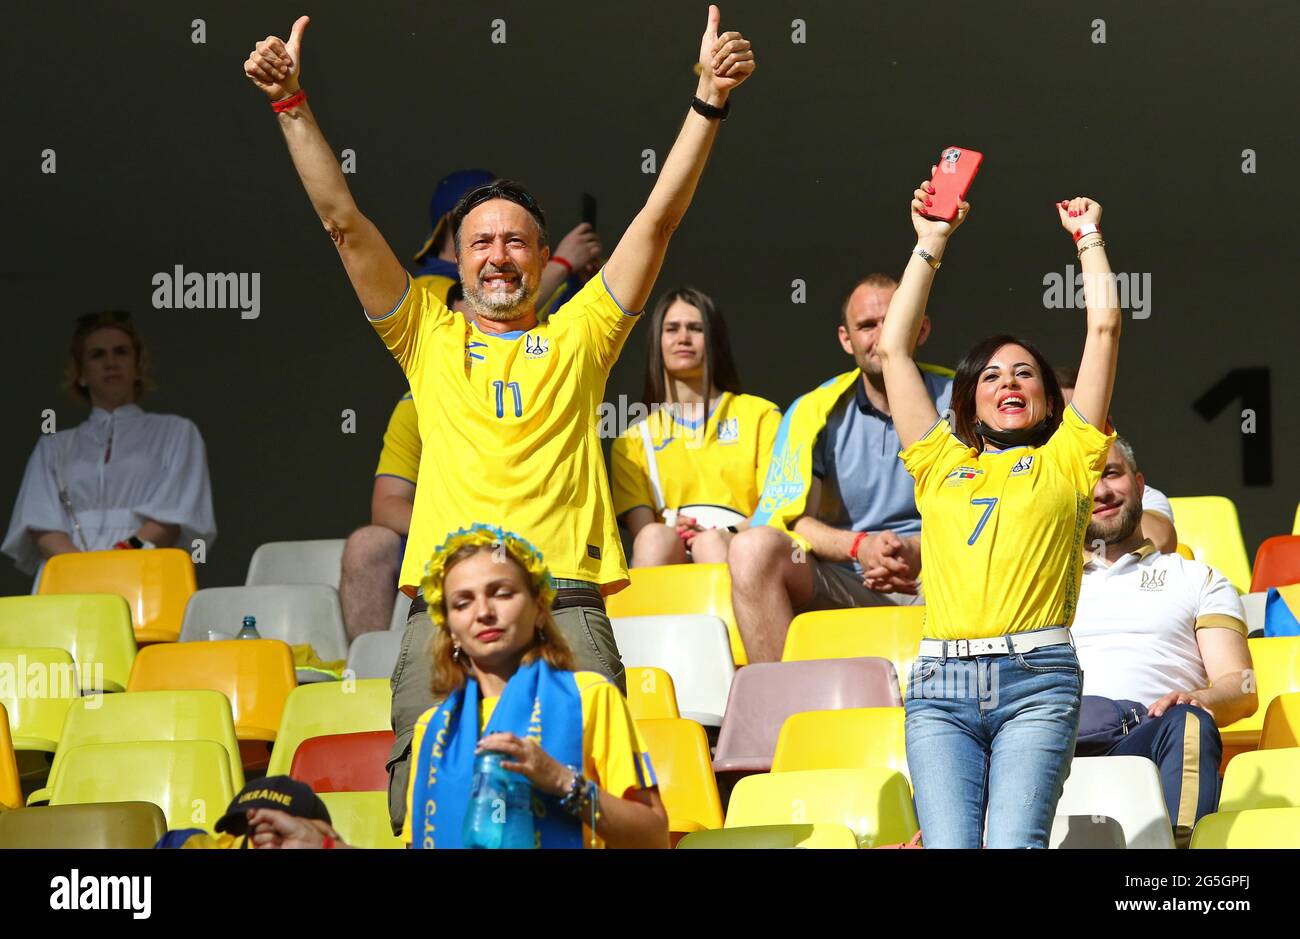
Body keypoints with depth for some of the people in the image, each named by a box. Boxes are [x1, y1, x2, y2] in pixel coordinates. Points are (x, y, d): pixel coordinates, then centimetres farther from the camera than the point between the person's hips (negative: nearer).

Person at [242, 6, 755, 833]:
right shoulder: (430, 338, 16)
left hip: (566, 603, 0)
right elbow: (344, 221, 10)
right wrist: (292, 105, 3)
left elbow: (659, 218, 10)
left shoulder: (579, 337, 16)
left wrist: (709, 103, 2)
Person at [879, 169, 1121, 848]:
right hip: (941, 683, 2)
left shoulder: (1066, 458, 18)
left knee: (1015, 842, -19)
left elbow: (1104, 327, 15)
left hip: (1036, 678, -2)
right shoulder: (940, 461, 23)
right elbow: (895, 346, 25)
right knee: (947, 846, -15)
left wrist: (1088, 238, 26)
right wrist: (930, 243, 28)